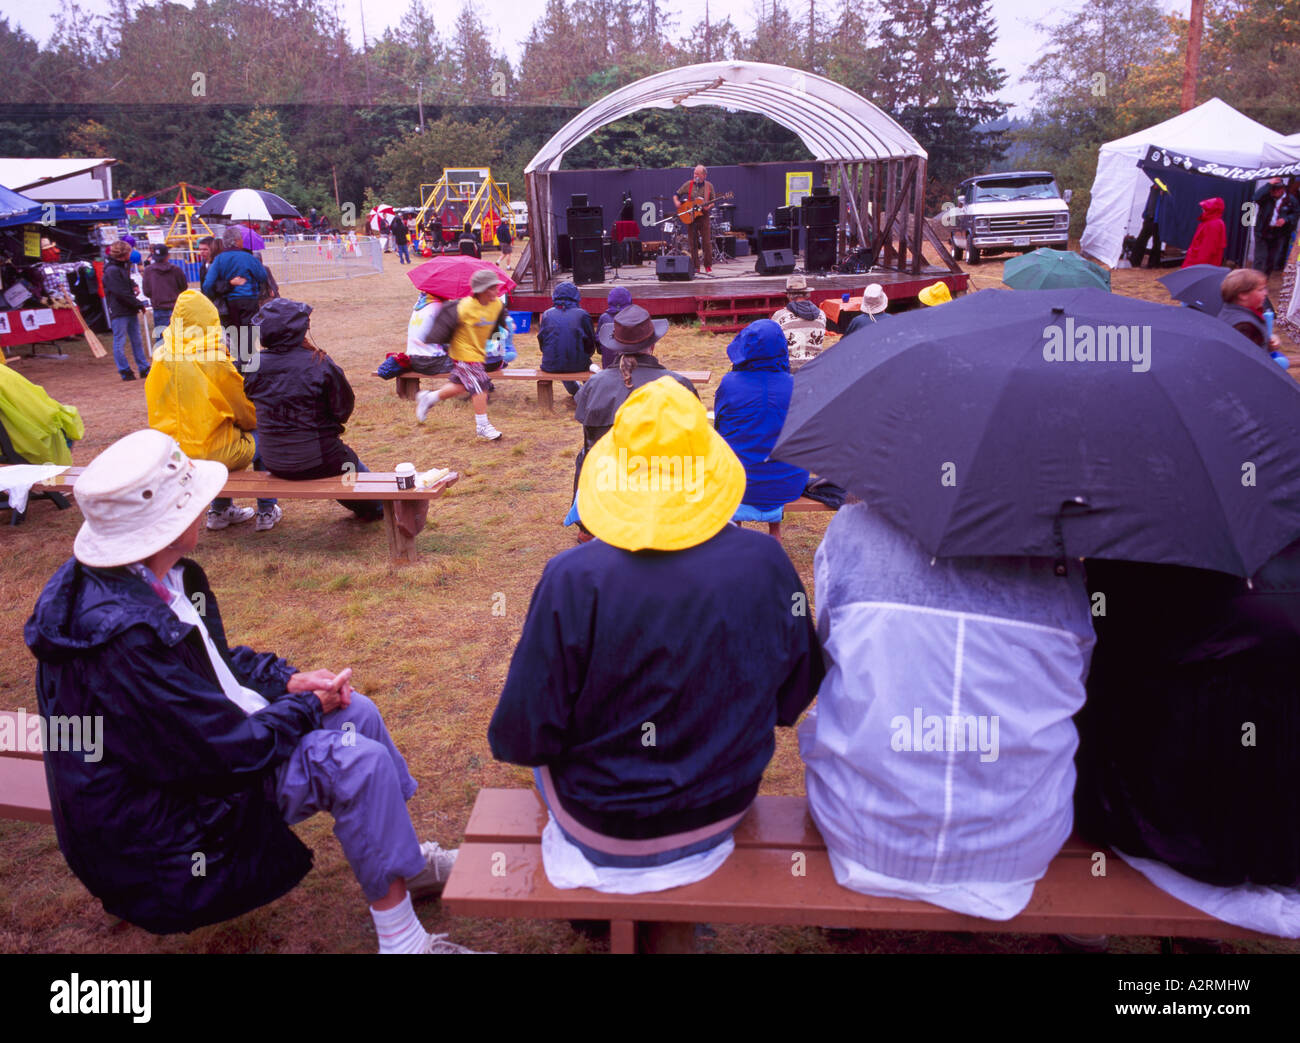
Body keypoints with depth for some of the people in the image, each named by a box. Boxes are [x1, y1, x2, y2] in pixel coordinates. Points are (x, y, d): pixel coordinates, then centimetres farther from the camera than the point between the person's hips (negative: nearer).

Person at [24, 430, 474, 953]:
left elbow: (213, 660, 14)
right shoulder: (124, 636, -35)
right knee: (356, 761, -21)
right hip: (160, 838, -10)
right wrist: (308, 706, -11)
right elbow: (233, 753, -28)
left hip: (193, 750, 10)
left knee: (356, 712, 8)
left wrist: (288, 680, -1)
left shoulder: (170, 577, -4)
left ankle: (405, 861, 26)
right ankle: (403, 941, -5)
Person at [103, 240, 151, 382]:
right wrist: (139, 304, -12)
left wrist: (133, 285, 12)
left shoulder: (123, 267, 14)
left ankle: (144, 368, 18)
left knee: (137, 340, 12)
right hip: (118, 312, -9)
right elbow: (122, 293, -19)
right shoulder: (112, 271, -15)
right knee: (120, 342, -1)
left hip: (130, 311, 9)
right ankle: (125, 371, 5)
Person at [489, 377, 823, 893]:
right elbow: (794, 696, -4)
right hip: (725, 812, 3)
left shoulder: (572, 580, -29)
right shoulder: (766, 562, -18)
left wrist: (509, 737, 2)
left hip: (601, 828, -2)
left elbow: (524, 738, -21)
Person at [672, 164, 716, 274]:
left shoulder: (709, 185, 4)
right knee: (693, 242, 2)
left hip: (703, 215, -1)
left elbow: (713, 201, 8)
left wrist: (708, 206, -13)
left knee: (707, 242, -6)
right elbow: (676, 194, 9)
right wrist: (676, 202, -11)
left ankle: (708, 266, 4)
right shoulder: (688, 184, 4)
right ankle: (695, 267, 7)